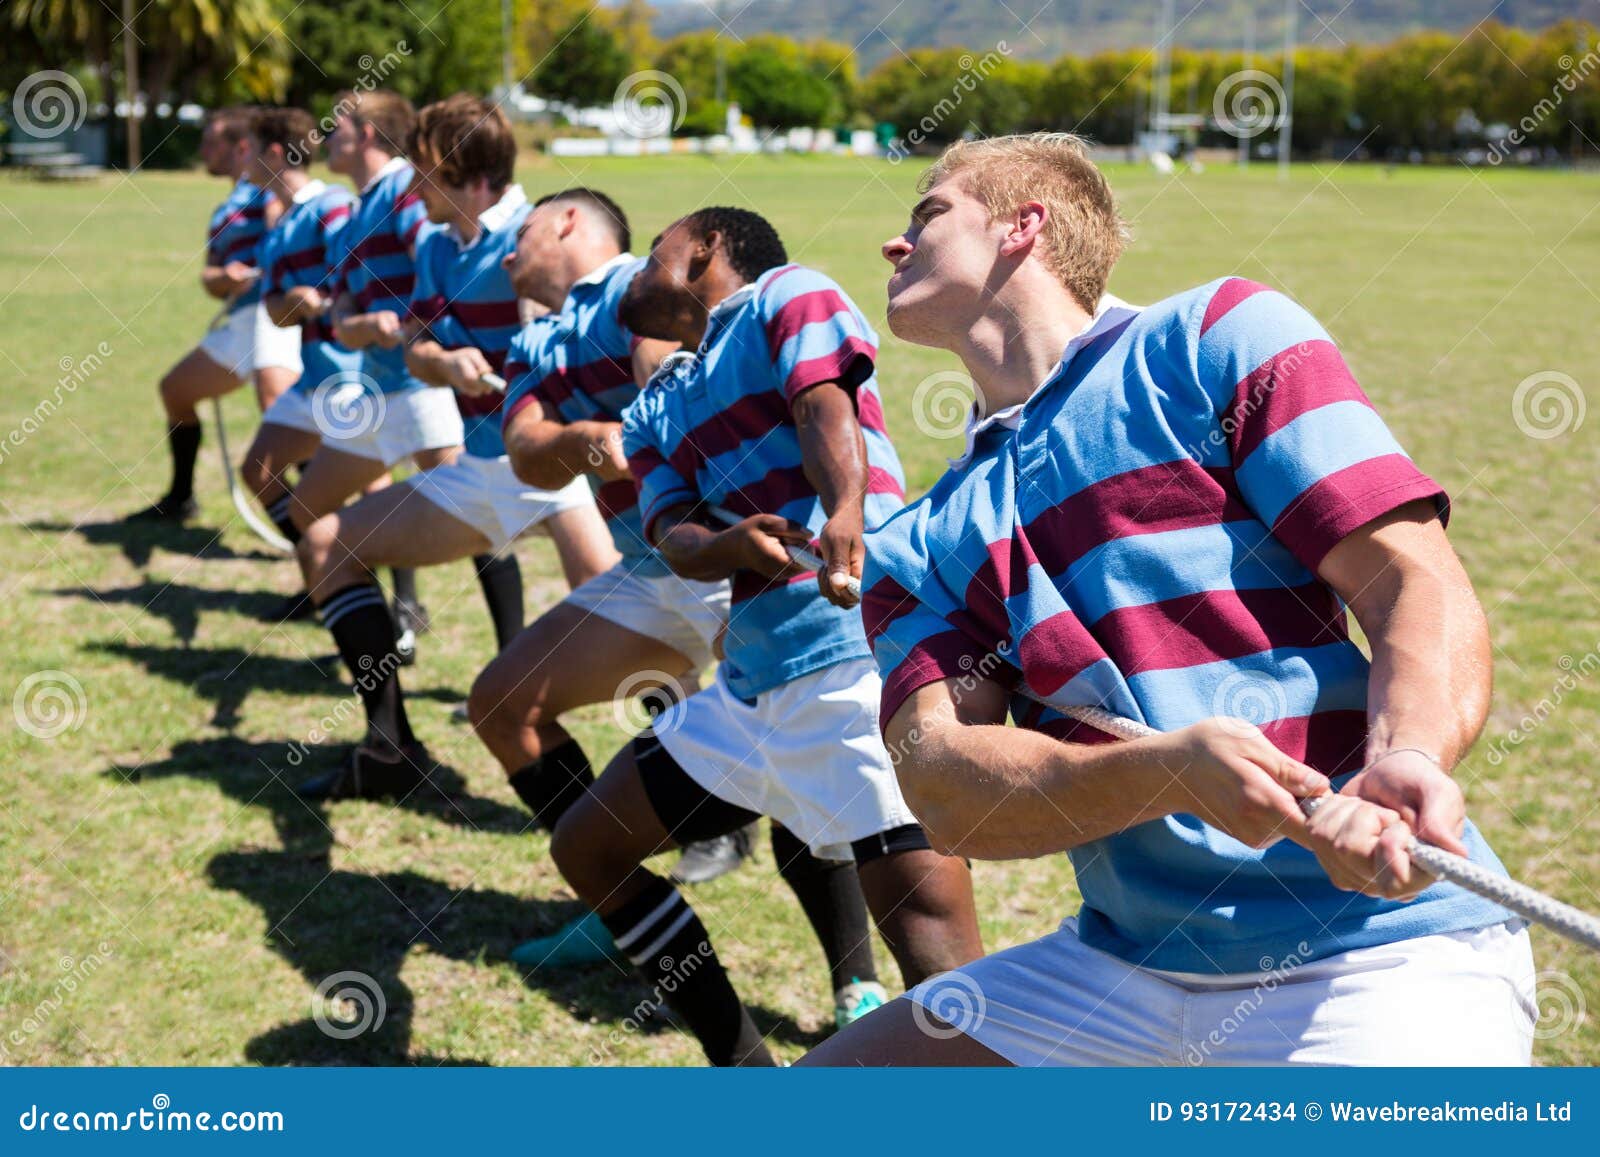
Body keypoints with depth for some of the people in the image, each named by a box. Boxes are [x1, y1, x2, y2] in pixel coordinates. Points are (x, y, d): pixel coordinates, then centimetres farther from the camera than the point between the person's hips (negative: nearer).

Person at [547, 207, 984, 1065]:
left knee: (924, 914, -21)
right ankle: (741, 1063, 23)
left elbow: (827, 414, -15)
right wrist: (732, 544, -21)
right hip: (750, 672, 9)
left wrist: (844, 519, -36)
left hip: (854, 648, -9)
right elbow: (674, 538, 4)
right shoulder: (656, 411, 22)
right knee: (587, 848, 16)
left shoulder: (786, 294, 6)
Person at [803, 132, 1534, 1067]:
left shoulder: (1220, 334, 1)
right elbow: (944, 788, -2)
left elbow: (1422, 589, -6)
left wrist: (1404, 767, -27)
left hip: (1374, 949, -5)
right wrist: (1167, 770, -22)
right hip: (1127, 958, 5)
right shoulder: (919, 548, 14)